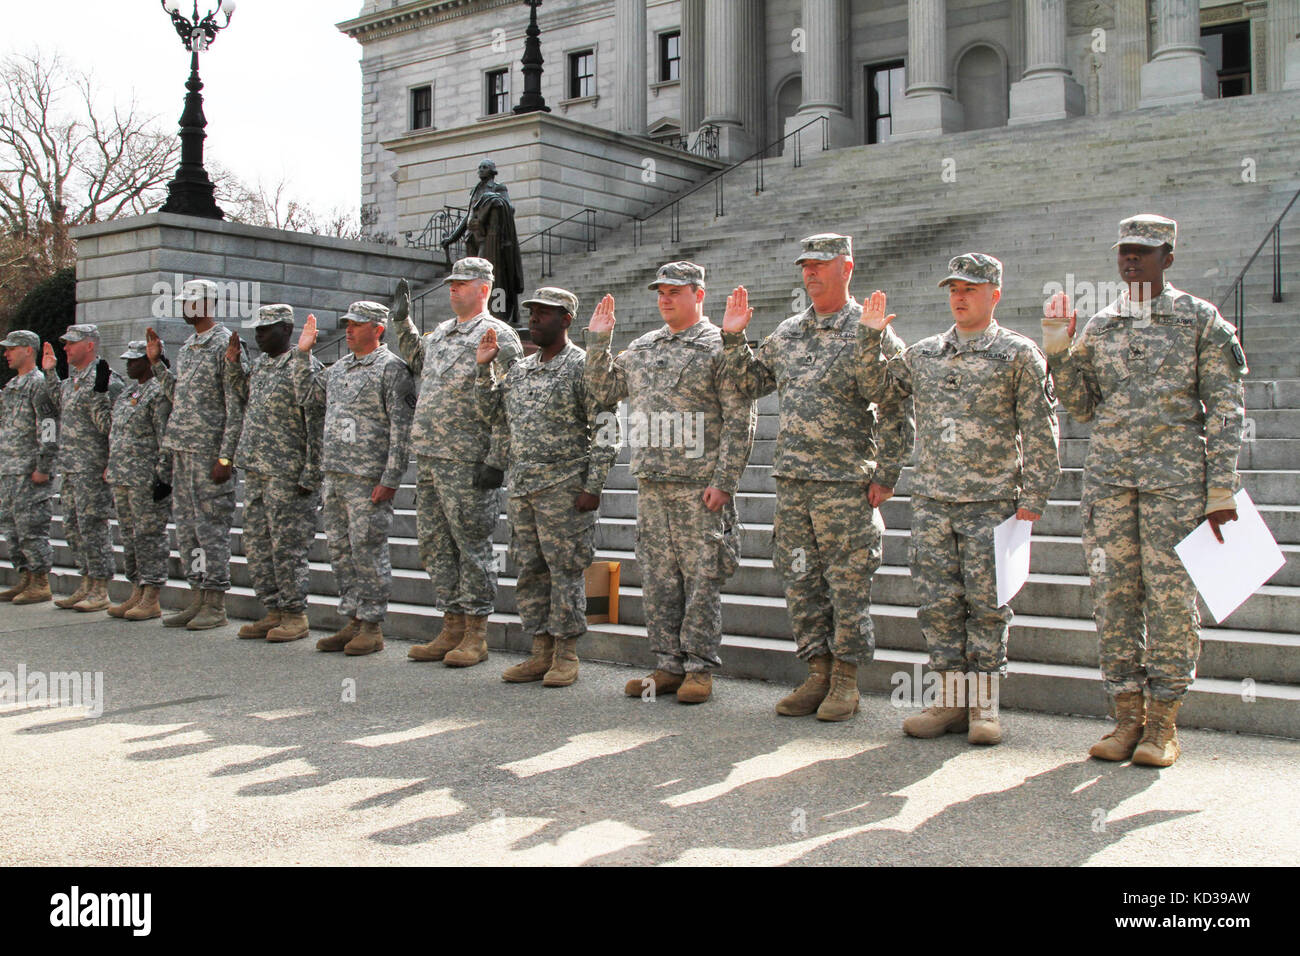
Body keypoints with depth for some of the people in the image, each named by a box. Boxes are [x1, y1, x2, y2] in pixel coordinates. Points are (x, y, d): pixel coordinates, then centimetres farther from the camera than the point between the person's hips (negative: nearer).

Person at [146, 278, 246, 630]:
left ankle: (215, 605, 3)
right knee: (186, 526, 11)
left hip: (208, 452, -9)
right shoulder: (187, 347, 17)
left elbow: (236, 407, -14)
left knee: (211, 526, -4)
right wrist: (156, 362, 15)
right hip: (182, 450, 9)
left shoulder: (225, 344, -9)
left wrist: (225, 456, -18)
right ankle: (197, 599, 19)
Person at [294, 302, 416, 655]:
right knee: (341, 550, 11)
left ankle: (372, 627, 5)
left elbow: (402, 427, -13)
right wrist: (303, 352, 18)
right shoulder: (339, 368, 16)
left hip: (369, 479, -8)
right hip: (334, 475, 8)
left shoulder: (391, 368, -8)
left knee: (368, 551, -4)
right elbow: (306, 391, 30)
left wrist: (389, 479, -18)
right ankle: (352, 621, 21)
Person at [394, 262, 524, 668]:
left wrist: (496, 460, -19)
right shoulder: (441, 332, 17)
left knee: (471, 544, -2)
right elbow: (416, 360, 39)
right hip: (429, 457, 9)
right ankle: (452, 628, 21)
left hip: (468, 463, -8)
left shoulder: (498, 337, -8)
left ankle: (475, 635, 6)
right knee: (435, 543, 11)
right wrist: (403, 322, 29)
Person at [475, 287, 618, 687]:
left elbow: (605, 429, -10)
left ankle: (566, 654, 7)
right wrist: (484, 369, 10)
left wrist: (593, 486, -15)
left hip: (564, 486, -7)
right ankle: (541, 651, 19)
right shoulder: (519, 369, 15)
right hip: (521, 485, 7)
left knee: (566, 570, -2)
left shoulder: (582, 366, -6)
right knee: (530, 569, 10)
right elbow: (492, 415, 21)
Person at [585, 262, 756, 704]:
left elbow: (739, 420, -8)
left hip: (699, 486, -6)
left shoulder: (719, 347, -4)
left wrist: (723, 481, -14)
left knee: (701, 579, -1)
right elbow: (604, 389, 20)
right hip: (651, 484, 6)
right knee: (658, 577, 8)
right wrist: (598, 341, 9)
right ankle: (668, 665, 17)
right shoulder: (641, 348, 15)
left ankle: (700, 669, 7)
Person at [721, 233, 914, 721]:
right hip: (791, 479, 6)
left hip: (846, 483, -6)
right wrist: (733, 338, 9)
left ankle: (846, 681, 12)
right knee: (801, 581, 9)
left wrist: (885, 474, -11)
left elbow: (894, 411, -7)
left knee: (848, 584, 1)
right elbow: (749, 384, 21)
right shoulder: (787, 333, 13)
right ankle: (817, 674, 20)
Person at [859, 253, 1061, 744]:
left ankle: (984, 704, 11)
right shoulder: (922, 354, 12)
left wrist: (1033, 497, -8)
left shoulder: (1018, 353, 0)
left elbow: (1040, 431, -2)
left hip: (991, 501, -4)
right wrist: (871, 335, 8)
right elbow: (876, 383, 22)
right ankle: (951, 698, 15)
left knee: (986, 602, 1)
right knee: (938, 601, 5)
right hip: (931, 501, 4)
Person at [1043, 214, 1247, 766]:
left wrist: (1221, 489, -6)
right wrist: (1058, 349, 2)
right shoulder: (1098, 327, 14)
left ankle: (1164, 723, 8)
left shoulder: (1201, 321, 4)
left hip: (1176, 477, -3)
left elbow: (1226, 410, 0)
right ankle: (1127, 715, 12)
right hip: (1107, 477, 4)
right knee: (1113, 594, 3)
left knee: (1171, 596, -1)